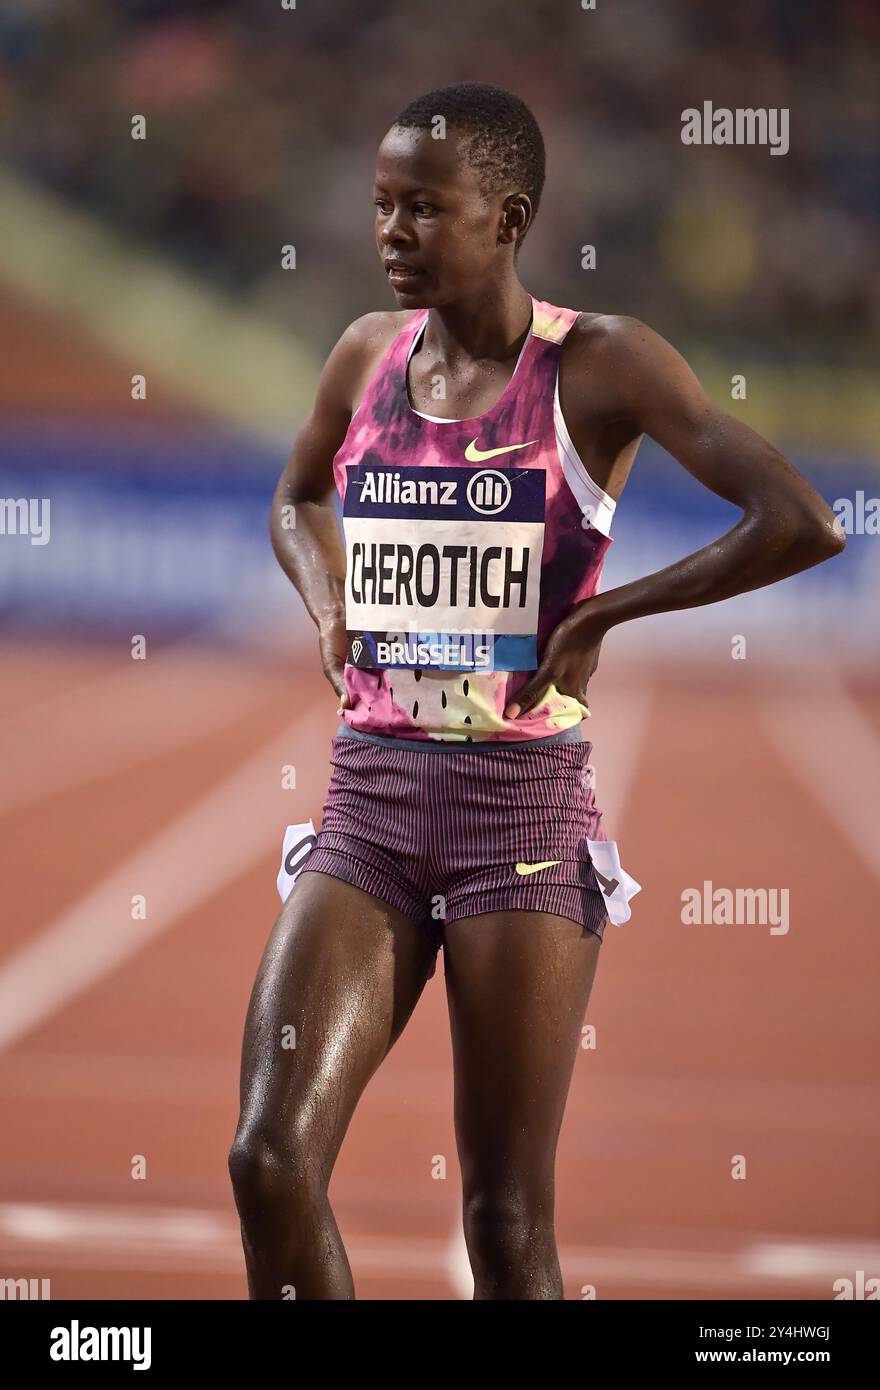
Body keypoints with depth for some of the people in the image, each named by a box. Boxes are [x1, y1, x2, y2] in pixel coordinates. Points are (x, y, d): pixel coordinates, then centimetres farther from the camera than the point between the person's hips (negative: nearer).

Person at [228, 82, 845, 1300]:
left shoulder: (600, 366, -7)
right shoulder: (369, 356, 9)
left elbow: (805, 525, -16)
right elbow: (297, 501, 31)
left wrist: (598, 617, -13)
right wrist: (328, 609, 10)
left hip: (525, 806, -4)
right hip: (369, 801, 4)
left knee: (507, 1222, -1)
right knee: (270, 1160, -11)